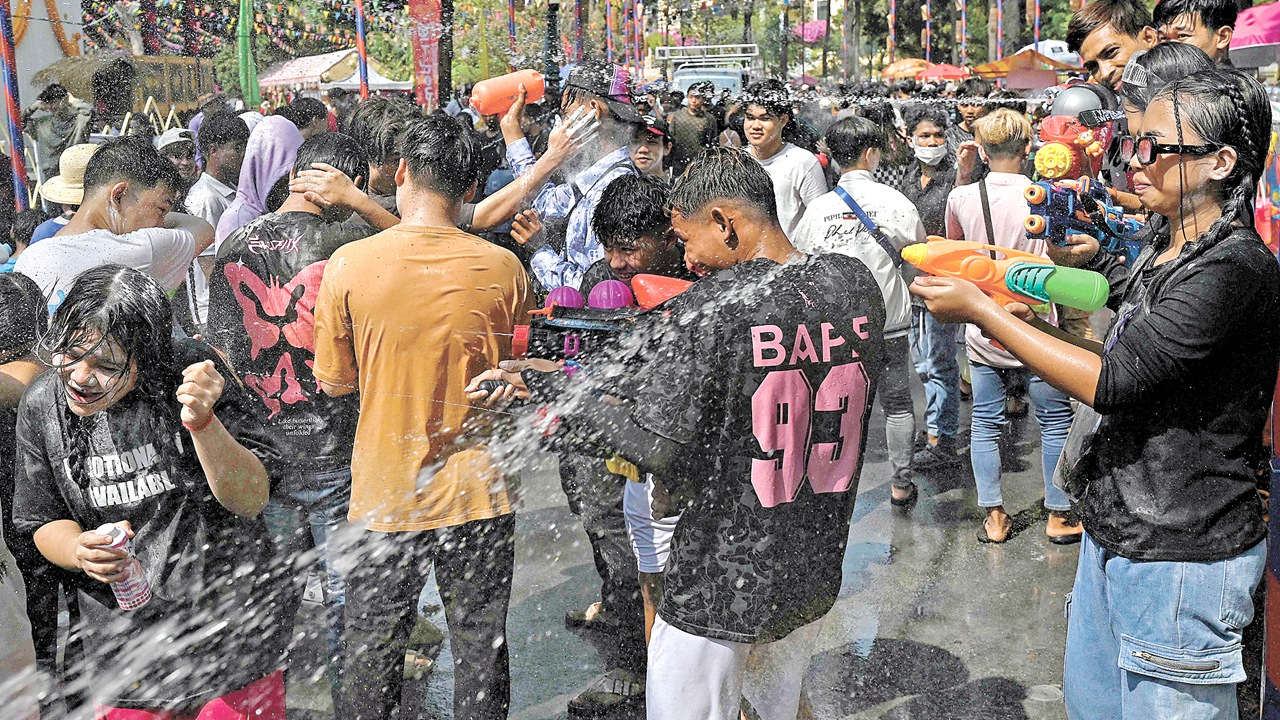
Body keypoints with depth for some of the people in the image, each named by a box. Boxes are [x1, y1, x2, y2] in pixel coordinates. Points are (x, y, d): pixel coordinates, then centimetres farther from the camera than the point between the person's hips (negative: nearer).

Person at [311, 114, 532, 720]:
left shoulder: (350, 263, -12)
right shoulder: (505, 269, -9)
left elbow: (333, 383, -2)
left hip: (385, 496, -1)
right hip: (481, 496, 1)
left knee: (372, 655, 18)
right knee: (482, 652, 17)